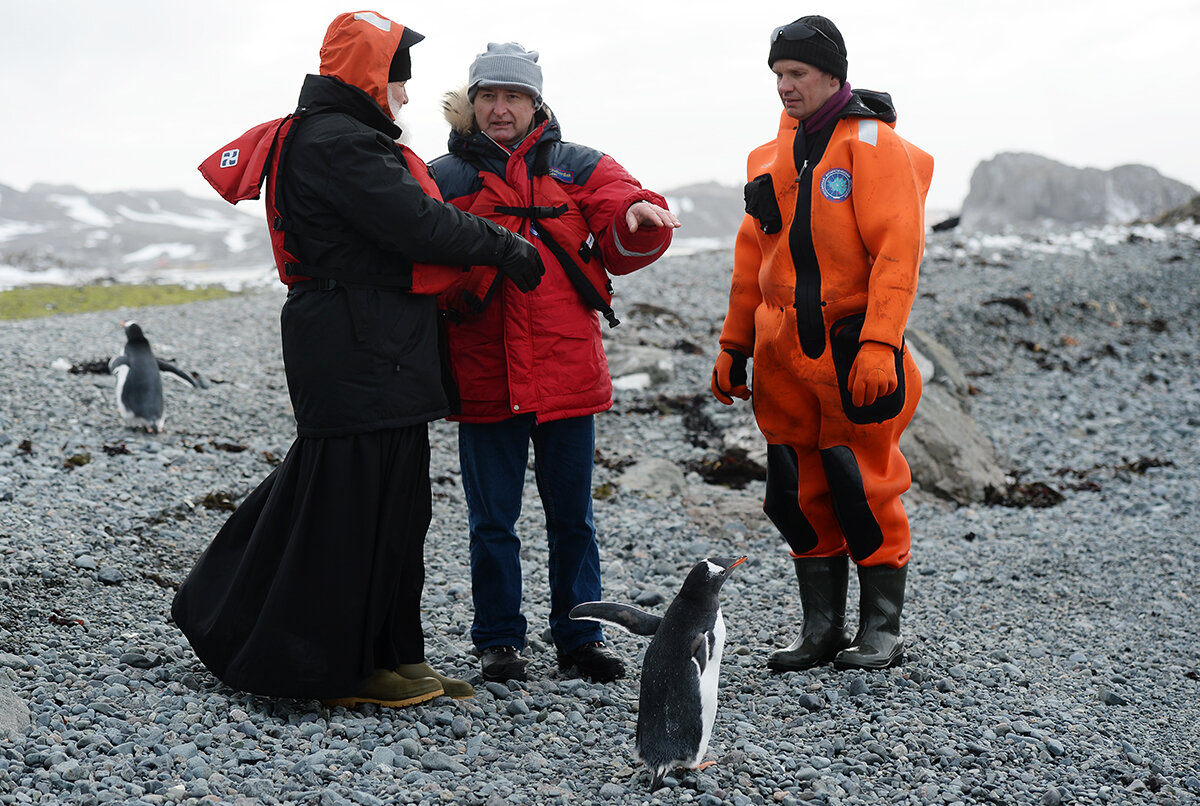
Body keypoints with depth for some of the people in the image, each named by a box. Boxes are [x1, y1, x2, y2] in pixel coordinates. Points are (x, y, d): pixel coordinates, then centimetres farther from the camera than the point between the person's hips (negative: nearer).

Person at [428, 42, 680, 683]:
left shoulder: (580, 169, 8)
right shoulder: (443, 179, 6)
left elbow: (622, 248, 1)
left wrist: (639, 217, -21)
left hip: (567, 372, 1)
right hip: (484, 379, -1)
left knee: (572, 516, 9)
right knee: (492, 519, 7)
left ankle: (579, 638, 20)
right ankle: (499, 641, 20)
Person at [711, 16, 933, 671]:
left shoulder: (874, 144, -7)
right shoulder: (773, 155, 14)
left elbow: (897, 248, -15)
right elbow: (752, 253, 18)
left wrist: (879, 345, -23)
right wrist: (733, 345, 15)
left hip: (852, 344, -6)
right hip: (783, 347, 6)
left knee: (862, 484, -2)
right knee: (800, 491, 8)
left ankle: (881, 629, 10)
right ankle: (821, 628, 19)